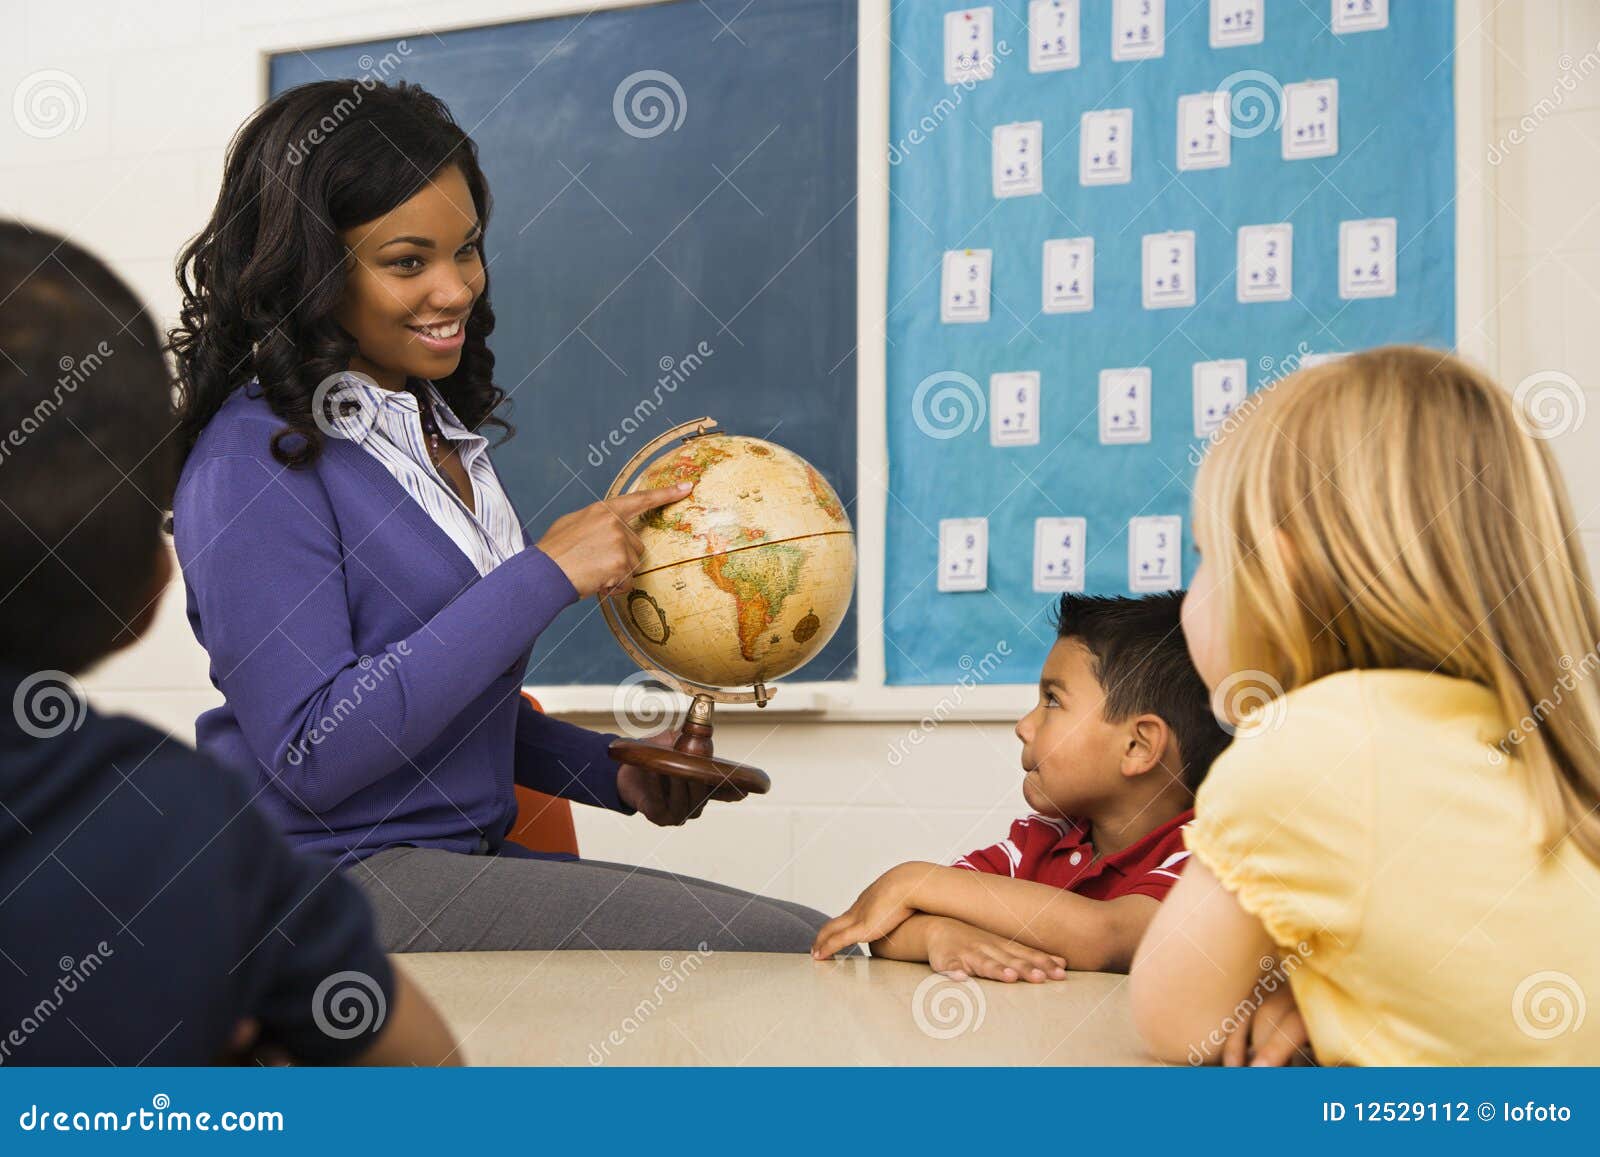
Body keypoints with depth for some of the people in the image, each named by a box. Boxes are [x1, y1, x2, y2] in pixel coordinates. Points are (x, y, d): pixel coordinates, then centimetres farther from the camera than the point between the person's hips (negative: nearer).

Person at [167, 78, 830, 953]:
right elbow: (311, 754, -20)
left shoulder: (443, 432, 14)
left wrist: (613, 772, 8)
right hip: (330, 892, -8)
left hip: (465, 864, 8)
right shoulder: (254, 463, -12)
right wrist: (544, 575, -19)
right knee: (788, 951, -22)